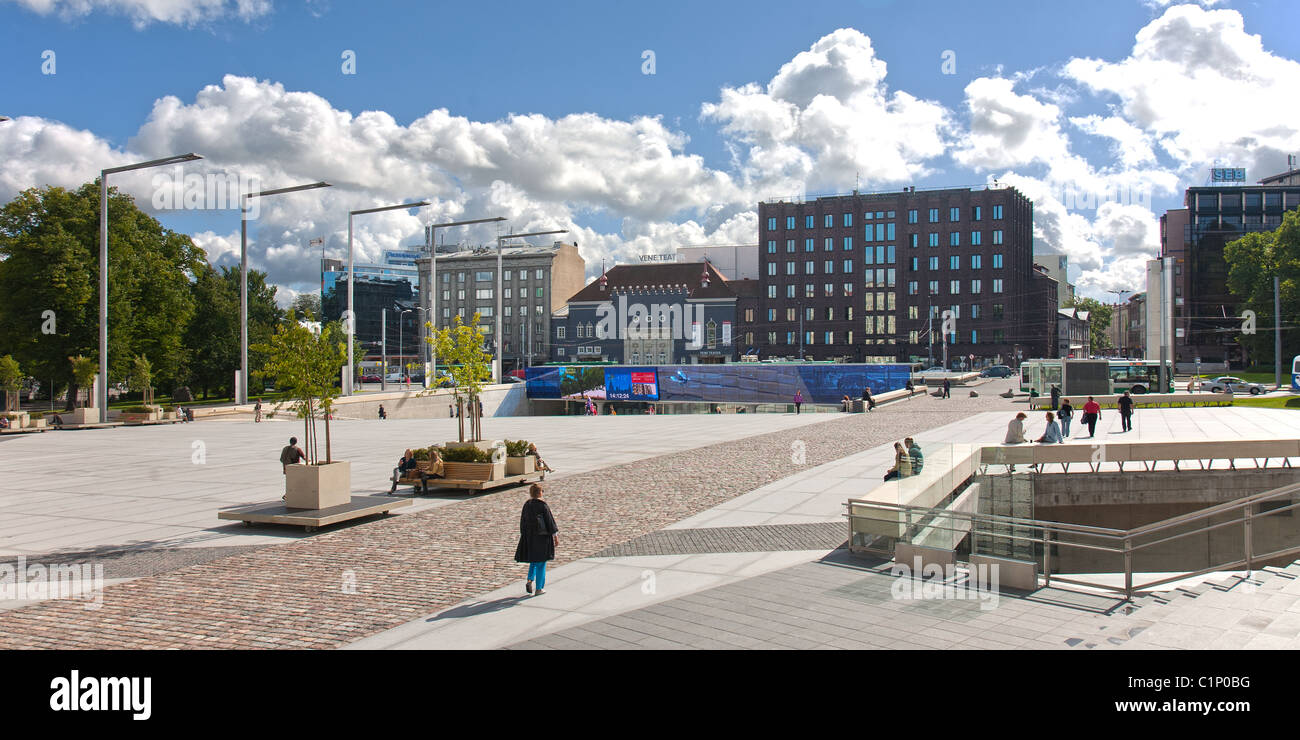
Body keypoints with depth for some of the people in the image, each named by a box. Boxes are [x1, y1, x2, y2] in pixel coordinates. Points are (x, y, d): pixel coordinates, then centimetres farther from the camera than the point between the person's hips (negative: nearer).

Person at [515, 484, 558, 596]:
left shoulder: (526, 505, 2)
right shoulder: (543, 505, -13)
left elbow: (522, 522, 8)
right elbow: (550, 521, -11)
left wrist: (524, 537, 18)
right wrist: (556, 536, -5)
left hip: (529, 536, 5)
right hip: (542, 536, -4)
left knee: (533, 560, 21)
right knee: (541, 562, 5)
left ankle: (529, 581, -1)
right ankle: (539, 589, 7)